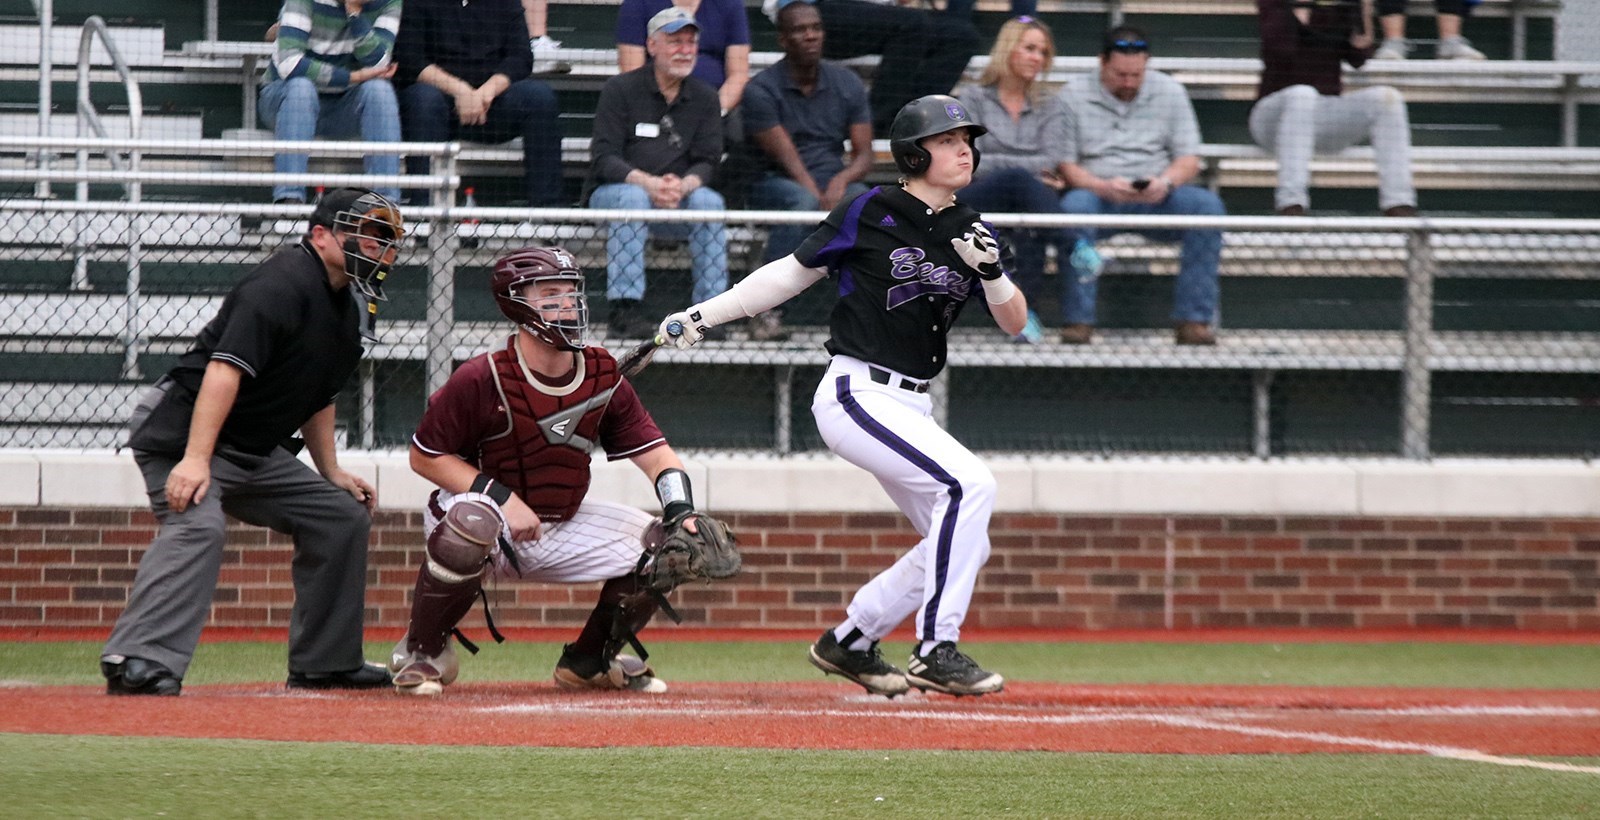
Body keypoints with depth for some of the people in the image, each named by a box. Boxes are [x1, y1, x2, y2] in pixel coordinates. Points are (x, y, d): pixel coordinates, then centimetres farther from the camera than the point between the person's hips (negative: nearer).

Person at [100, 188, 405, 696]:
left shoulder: (346, 302, 13)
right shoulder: (283, 285, -19)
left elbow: (317, 395, 25)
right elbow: (225, 369, -29)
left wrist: (331, 471, 18)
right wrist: (196, 459, -36)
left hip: (256, 453, 10)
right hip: (179, 432, -10)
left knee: (343, 515, 10)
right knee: (198, 524, -32)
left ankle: (324, 664, 16)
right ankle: (138, 661, -43)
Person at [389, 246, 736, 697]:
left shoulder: (602, 377, -3)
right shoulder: (481, 380, -18)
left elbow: (654, 453, -2)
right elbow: (424, 456, -13)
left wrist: (683, 514, -22)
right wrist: (502, 497, -23)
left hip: (562, 532, 6)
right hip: (491, 512, -6)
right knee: (470, 522, -41)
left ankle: (589, 660, 17)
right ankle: (420, 652, -15)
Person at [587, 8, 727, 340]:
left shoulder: (705, 98, 9)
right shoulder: (620, 90, -3)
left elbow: (707, 161, 1)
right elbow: (605, 159, -11)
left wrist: (683, 185, -23)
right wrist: (647, 183, -29)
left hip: (679, 199, 3)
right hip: (612, 192, -3)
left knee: (708, 200, -28)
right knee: (632, 197, -37)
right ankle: (624, 308, -39)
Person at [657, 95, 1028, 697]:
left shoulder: (969, 233, 9)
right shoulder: (871, 214, -6)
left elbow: (1015, 323, 7)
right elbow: (795, 272, 3)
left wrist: (991, 272, -13)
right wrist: (705, 314, 2)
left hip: (910, 408, 8)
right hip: (855, 394, -8)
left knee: (964, 547, 7)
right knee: (970, 484, -25)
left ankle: (850, 643, 23)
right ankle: (935, 651, -22)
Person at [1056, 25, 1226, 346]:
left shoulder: (1169, 92, 11)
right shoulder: (1074, 95, 5)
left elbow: (1190, 159, 6)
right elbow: (1065, 164, -2)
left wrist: (1166, 182, -18)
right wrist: (1104, 187, -22)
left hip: (1155, 199, 2)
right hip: (1100, 196, -2)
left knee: (1207, 205, -27)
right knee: (1073, 207, -37)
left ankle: (1193, 318, -26)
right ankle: (1079, 319, -32)